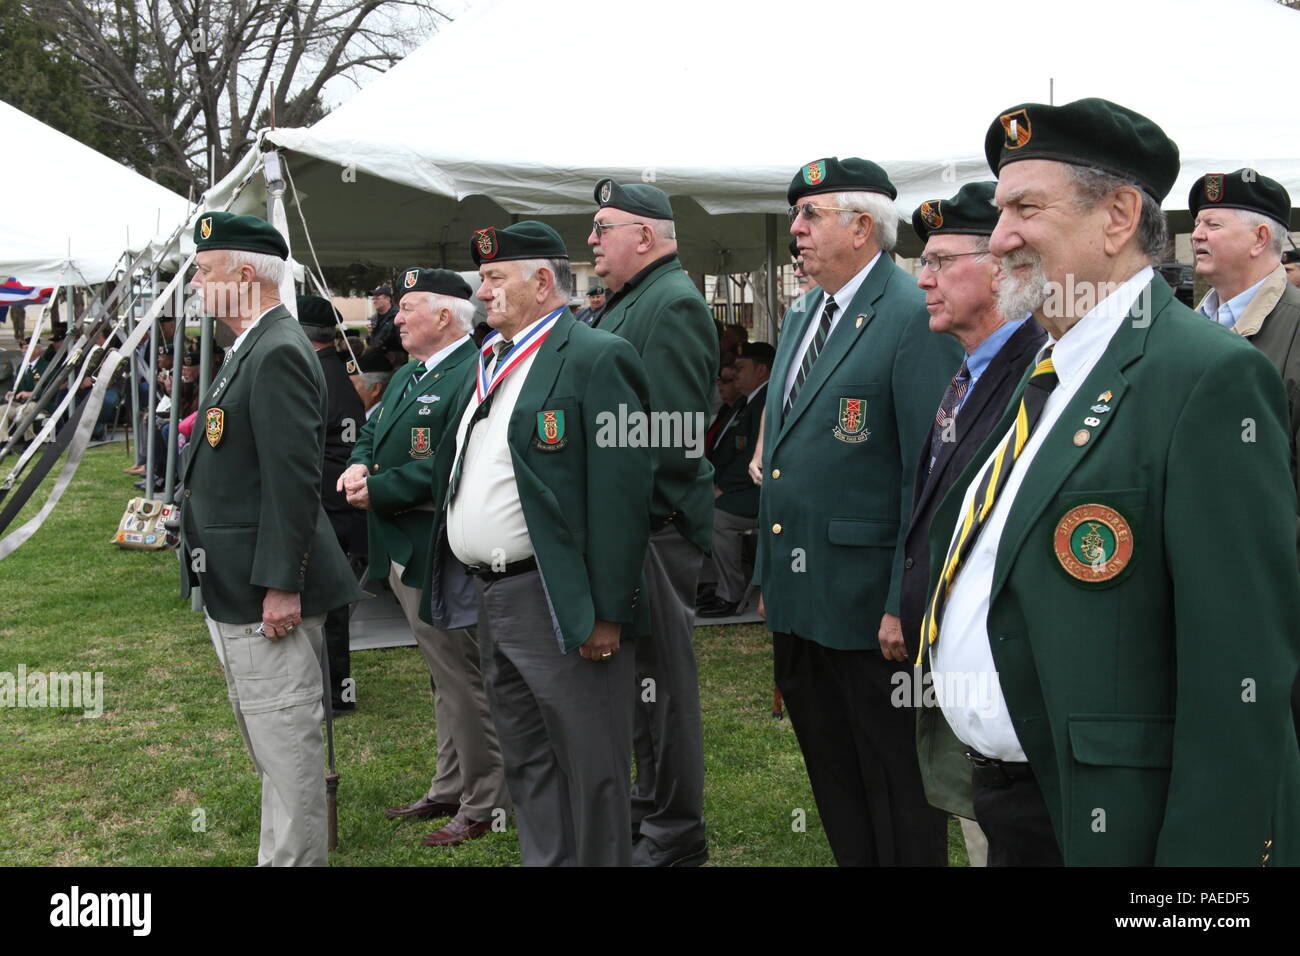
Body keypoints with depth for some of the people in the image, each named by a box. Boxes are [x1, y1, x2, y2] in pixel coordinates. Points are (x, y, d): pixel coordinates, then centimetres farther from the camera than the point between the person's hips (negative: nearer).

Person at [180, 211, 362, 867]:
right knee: (271, 746, 21)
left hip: (267, 592, -11)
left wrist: (281, 585, -24)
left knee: (287, 748, -1)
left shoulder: (277, 352, -18)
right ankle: (284, 850, 34)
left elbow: (294, 481, -23)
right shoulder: (252, 348, 15)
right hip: (235, 591, 11)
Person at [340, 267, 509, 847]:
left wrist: (378, 490, -20)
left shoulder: (471, 376, -17)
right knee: (444, 676, 19)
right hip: (405, 553, 10)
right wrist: (359, 466, -3)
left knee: (462, 678, -1)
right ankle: (449, 790, 32)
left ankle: (485, 804, 12)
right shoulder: (406, 376, 16)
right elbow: (373, 433, 19)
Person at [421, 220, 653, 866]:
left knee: (589, 768, 2)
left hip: (558, 604, -9)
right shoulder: (489, 363, 16)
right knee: (526, 766, 18)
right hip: (491, 597, 9)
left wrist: (606, 612, -20)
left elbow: (618, 494, -18)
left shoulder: (596, 358, -12)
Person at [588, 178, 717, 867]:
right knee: (637, 672, 18)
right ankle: (649, 804, 32)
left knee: (661, 677, 0)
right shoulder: (626, 303, 17)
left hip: (656, 526, -10)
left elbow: (671, 438, -22)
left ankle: (675, 834, 12)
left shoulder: (673, 304, -14)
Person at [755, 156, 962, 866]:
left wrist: (905, 603, -20)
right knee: (832, 778, 20)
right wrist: (770, 575, 17)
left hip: (869, 603, -8)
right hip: (796, 598, 8)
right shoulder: (801, 316, 13)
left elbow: (929, 472, -18)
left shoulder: (915, 317, -14)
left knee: (897, 787, 6)